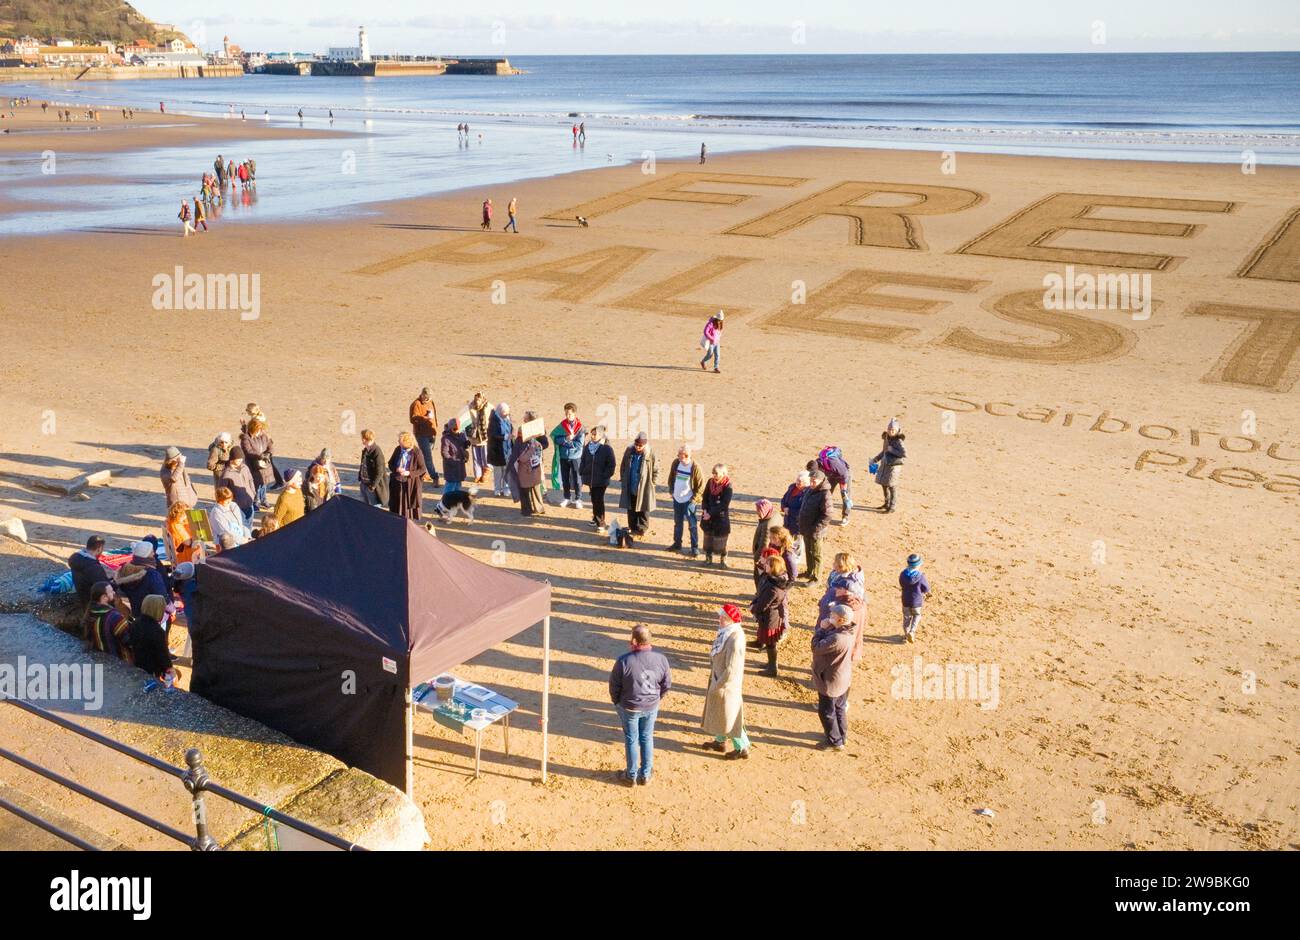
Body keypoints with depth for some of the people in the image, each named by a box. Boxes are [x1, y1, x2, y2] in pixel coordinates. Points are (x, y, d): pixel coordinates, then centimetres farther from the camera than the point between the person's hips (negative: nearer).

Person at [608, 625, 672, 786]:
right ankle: (645, 776, 32)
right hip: (651, 707, 3)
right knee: (647, 738, 20)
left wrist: (616, 701, 7)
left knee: (631, 740, 16)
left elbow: (614, 685, -13)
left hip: (629, 707, -2)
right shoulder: (661, 659, -16)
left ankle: (631, 776, 30)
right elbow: (666, 684, -3)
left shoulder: (624, 661, -26)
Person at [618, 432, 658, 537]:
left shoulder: (650, 455, -13)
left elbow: (655, 471, -4)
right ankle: (632, 528, 27)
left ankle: (642, 530, 18)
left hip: (644, 489, -4)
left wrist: (652, 483, -6)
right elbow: (623, 466, 10)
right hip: (630, 488, 4)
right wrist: (623, 479, 8)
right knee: (631, 510, 14)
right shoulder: (629, 451, -3)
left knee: (643, 511, 6)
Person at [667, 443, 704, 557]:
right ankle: (677, 544, 31)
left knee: (692, 525, -1)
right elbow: (671, 477, 14)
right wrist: (671, 490, 8)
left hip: (689, 501, -6)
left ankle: (695, 548, 5)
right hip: (677, 499, 6)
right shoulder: (675, 463, -3)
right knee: (677, 523, 18)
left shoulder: (695, 467, -17)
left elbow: (701, 485, -10)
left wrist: (694, 498, -12)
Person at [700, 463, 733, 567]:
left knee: (720, 540, 3)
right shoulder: (710, 482, -1)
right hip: (708, 516, 5)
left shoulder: (727, 486, -16)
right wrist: (704, 510, -10)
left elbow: (724, 504, -18)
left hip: (721, 517, -5)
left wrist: (711, 513, -20)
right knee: (708, 538, 13)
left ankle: (723, 560, 19)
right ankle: (708, 558, 28)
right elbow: (705, 497, 6)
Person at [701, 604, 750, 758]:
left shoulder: (735, 639, -31)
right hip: (718, 678, 9)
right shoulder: (726, 632, -2)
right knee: (719, 712, 24)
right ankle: (720, 741, 42)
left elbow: (731, 669, -27)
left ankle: (742, 748, 20)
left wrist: (717, 685, -19)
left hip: (727, 683, -9)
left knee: (729, 716, 6)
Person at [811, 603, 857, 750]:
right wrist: (825, 628, -12)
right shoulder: (846, 632, -4)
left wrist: (821, 629, -17)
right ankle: (842, 736, 40)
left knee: (826, 712, 9)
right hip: (843, 679, 9)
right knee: (838, 709, 25)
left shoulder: (837, 638, -35)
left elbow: (817, 647, -26)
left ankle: (835, 742, 21)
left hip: (831, 681, -9)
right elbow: (827, 641, 3)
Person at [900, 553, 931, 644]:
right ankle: (912, 632, 5)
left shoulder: (903, 574, -12)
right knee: (916, 616, 20)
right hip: (916, 601, -3)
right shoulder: (921, 576, -23)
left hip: (905, 600, 3)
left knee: (907, 617, 19)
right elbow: (926, 590, -11)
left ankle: (906, 634, 30)